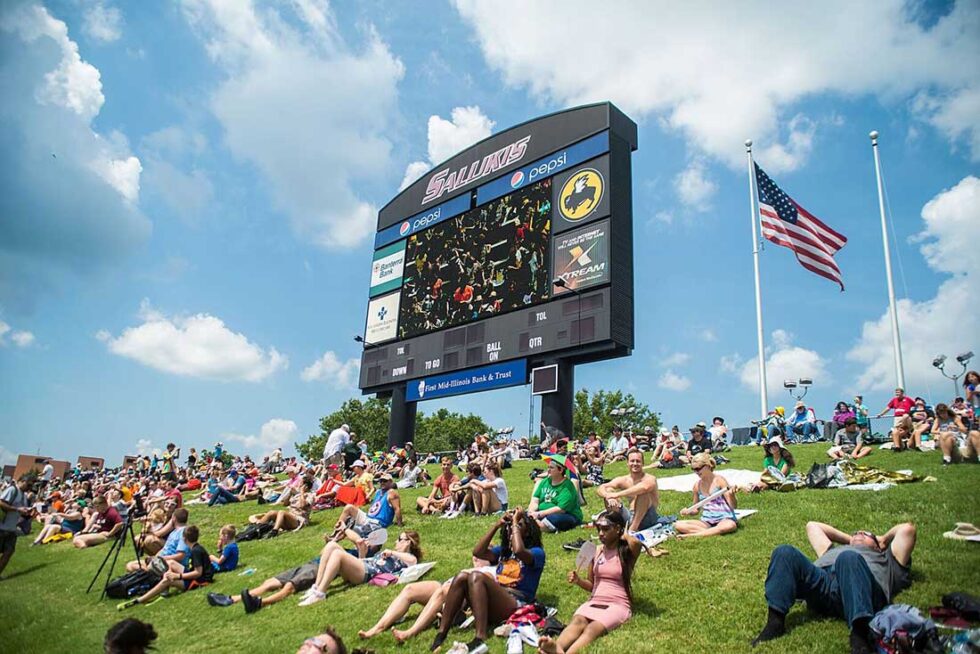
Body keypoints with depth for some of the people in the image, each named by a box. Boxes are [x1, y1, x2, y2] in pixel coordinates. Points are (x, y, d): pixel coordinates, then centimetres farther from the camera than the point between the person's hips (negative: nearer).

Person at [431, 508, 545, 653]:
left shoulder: (537, 552, 4)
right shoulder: (503, 550, 25)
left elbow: (518, 551, -20)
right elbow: (478, 552, 8)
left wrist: (515, 523, -7)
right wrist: (497, 525, 7)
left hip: (515, 606, -6)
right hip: (493, 602, 6)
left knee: (476, 576, -29)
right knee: (462, 576, -19)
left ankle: (480, 639, -43)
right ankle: (441, 634, -25)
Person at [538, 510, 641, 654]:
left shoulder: (626, 552, 1)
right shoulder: (596, 551, 14)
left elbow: (636, 543, -25)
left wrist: (624, 534, -2)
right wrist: (578, 581, 0)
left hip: (618, 605, -4)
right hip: (593, 602, 4)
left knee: (593, 628, -35)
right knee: (576, 622, -30)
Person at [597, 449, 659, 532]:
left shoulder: (650, 479, -11)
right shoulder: (623, 480, 4)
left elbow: (644, 487, -38)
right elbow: (600, 488, -8)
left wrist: (617, 494, -39)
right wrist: (608, 496, -34)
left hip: (647, 519, -4)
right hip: (630, 517, 4)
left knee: (643, 492, -30)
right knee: (608, 490, -8)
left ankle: (633, 527, -28)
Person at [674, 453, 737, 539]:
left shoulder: (719, 480, -5)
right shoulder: (697, 485, 7)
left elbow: (733, 506, -8)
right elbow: (696, 510, 18)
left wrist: (732, 495, -29)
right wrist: (688, 511, -4)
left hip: (725, 519, -4)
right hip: (706, 522, 4)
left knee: (730, 526, -41)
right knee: (677, 525, -17)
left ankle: (692, 535, -32)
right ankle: (713, 532, -25)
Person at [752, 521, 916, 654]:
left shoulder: (884, 558, 39)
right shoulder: (835, 550, 47)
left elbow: (907, 528, 29)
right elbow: (812, 525, 58)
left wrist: (883, 539, 46)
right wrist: (849, 539, 59)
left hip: (864, 590, -3)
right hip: (821, 587, 4)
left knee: (848, 558, -37)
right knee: (785, 552, -24)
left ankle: (860, 633, -53)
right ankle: (775, 622, -36)